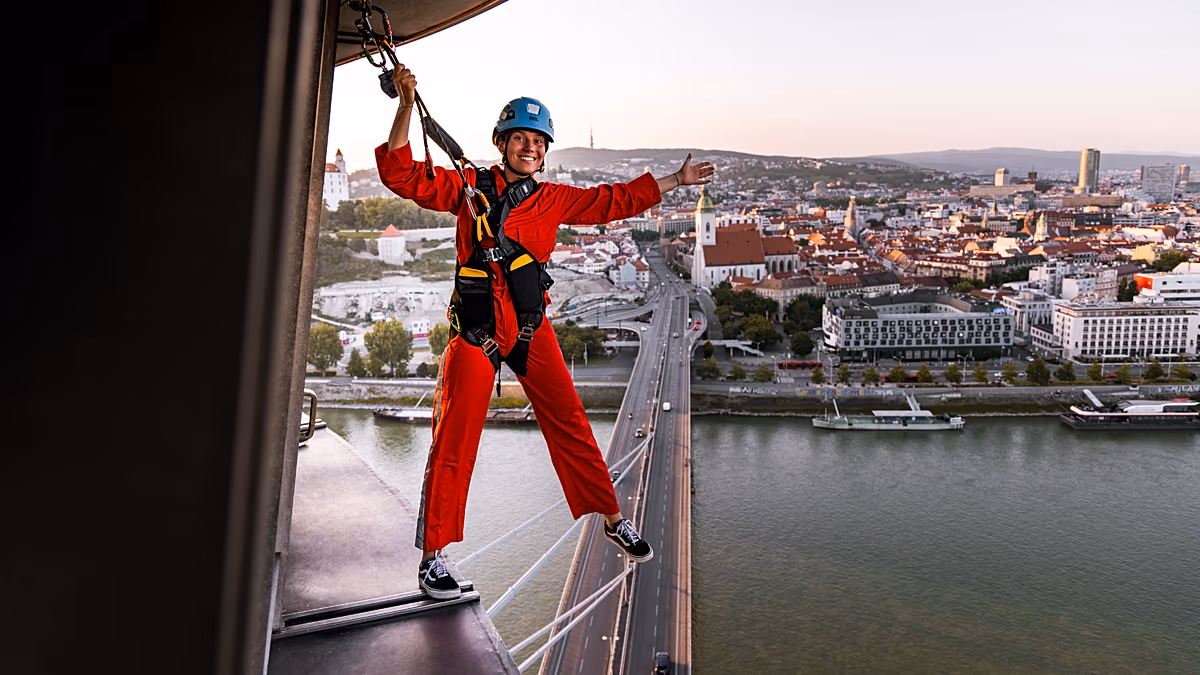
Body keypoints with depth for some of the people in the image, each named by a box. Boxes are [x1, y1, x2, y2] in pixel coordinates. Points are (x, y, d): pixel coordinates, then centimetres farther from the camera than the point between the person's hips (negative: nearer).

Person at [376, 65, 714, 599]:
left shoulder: (554, 200, 12)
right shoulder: (469, 187, 4)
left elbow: (615, 200, 21)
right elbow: (401, 174, -2)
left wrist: (676, 180, 27)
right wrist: (406, 105, -11)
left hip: (531, 325, 3)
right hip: (476, 327, -3)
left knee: (569, 424, 6)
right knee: (455, 436, -5)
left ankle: (613, 520, 22)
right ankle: (433, 555, 7)